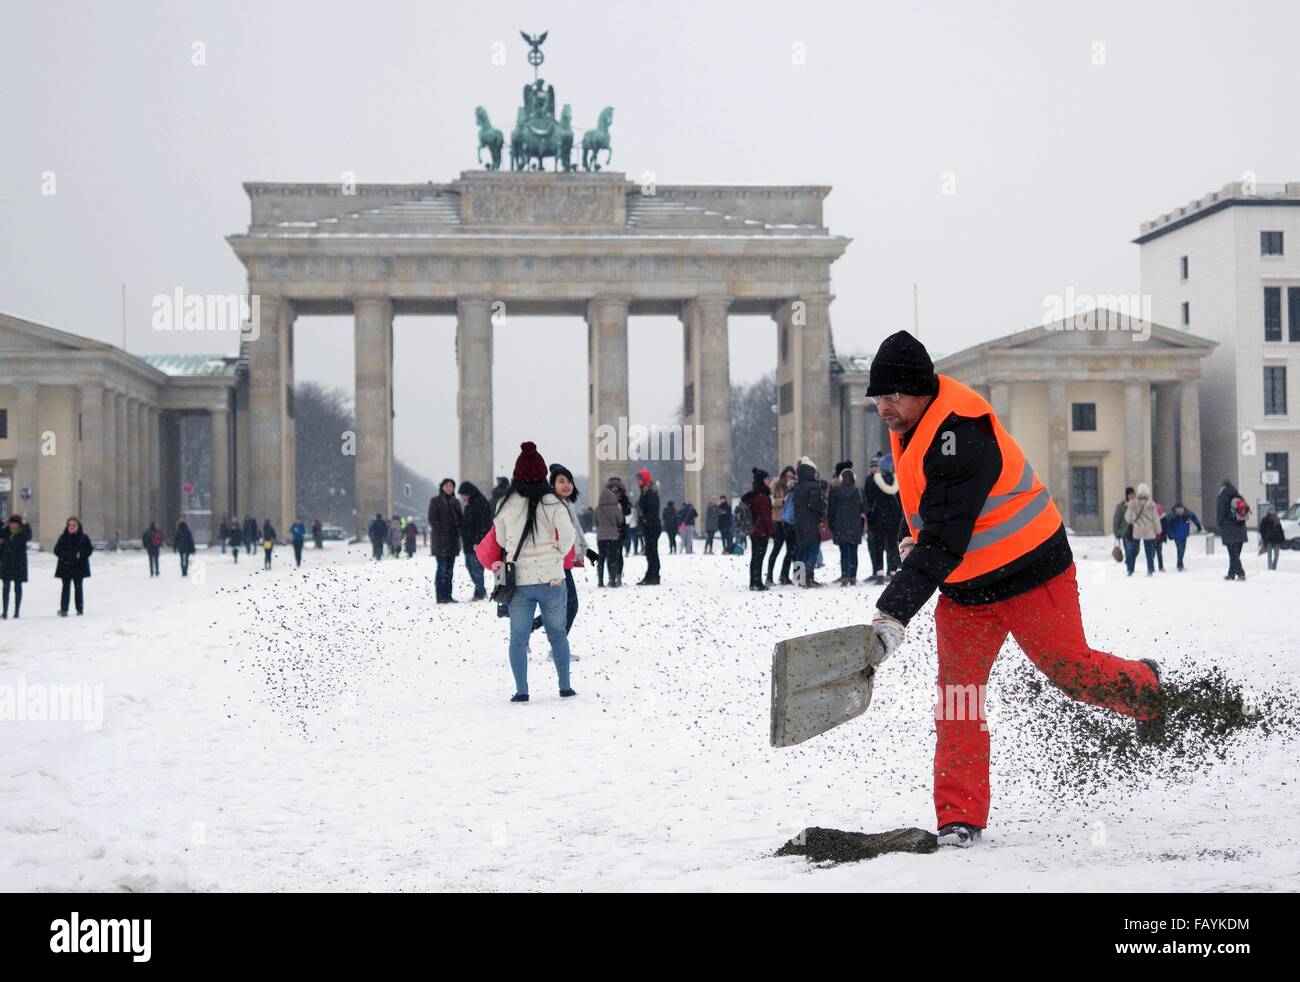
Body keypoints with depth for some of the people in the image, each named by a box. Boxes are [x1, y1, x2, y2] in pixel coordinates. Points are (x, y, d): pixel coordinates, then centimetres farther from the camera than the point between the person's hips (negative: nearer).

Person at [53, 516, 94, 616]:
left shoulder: (84, 538, 1)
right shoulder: (63, 537, 4)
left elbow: (89, 550, -1)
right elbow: (57, 550, 2)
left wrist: (79, 554, -15)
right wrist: (66, 554, -14)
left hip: (79, 567, 0)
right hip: (65, 567, 0)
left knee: (78, 587, 6)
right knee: (66, 587, -5)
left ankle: (80, 609, 12)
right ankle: (63, 609, -7)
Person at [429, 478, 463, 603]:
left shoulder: (455, 502, 17)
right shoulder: (435, 501, -1)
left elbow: (459, 520, 18)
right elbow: (432, 519, -8)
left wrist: (461, 535, 7)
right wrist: (440, 532, -16)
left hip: (452, 540, 6)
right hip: (440, 540, -6)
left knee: (449, 569, 8)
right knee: (443, 568, -10)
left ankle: (448, 595, 12)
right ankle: (441, 596, -8)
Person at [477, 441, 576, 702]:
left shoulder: (506, 505, -4)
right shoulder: (552, 504, -9)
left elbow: (500, 540, 5)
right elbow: (568, 537, -11)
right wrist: (555, 555, 8)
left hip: (518, 581, 1)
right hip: (551, 579, 0)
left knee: (518, 637, 8)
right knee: (557, 634, 14)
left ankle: (521, 691, 1)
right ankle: (565, 687, 17)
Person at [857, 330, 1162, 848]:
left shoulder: (959, 436, -31)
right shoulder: (913, 421, 0)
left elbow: (944, 542, -37)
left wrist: (894, 613, -43)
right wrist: (919, 538, 20)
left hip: (1027, 572, -8)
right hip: (963, 587, 8)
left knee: (1067, 668, 6)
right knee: (956, 694, -1)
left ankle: (1147, 691, 38)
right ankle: (960, 820, 1)